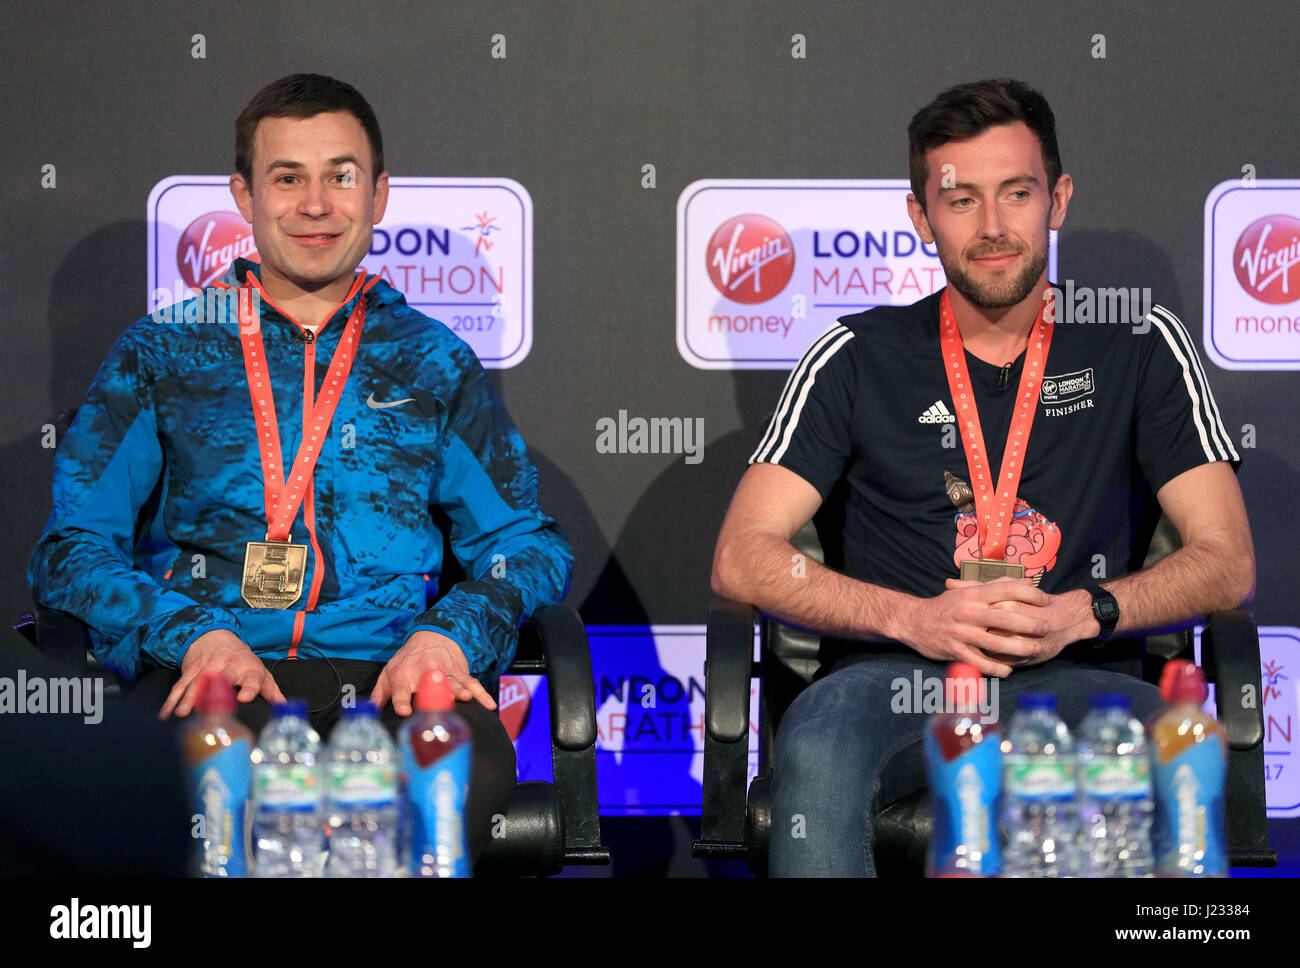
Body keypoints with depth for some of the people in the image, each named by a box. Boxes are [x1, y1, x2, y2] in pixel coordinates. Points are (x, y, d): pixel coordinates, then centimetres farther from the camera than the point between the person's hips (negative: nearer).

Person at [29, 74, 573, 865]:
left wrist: (451, 632, -6)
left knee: (469, 772, -37)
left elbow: (528, 542, 17)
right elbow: (72, 547, 10)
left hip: (388, 673, 1)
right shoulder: (164, 353, 19)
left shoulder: (432, 361, 22)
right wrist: (193, 635, -10)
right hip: (208, 671, -1)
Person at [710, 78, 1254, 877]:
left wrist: (1082, 612, -11)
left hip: (1076, 682, 0)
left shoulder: (1136, 345, 13)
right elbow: (741, 558, 3)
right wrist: (911, 617, -12)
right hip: (898, 672, 0)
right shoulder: (860, 357, 12)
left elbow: (1228, 563, 7)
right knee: (815, 754, -37)